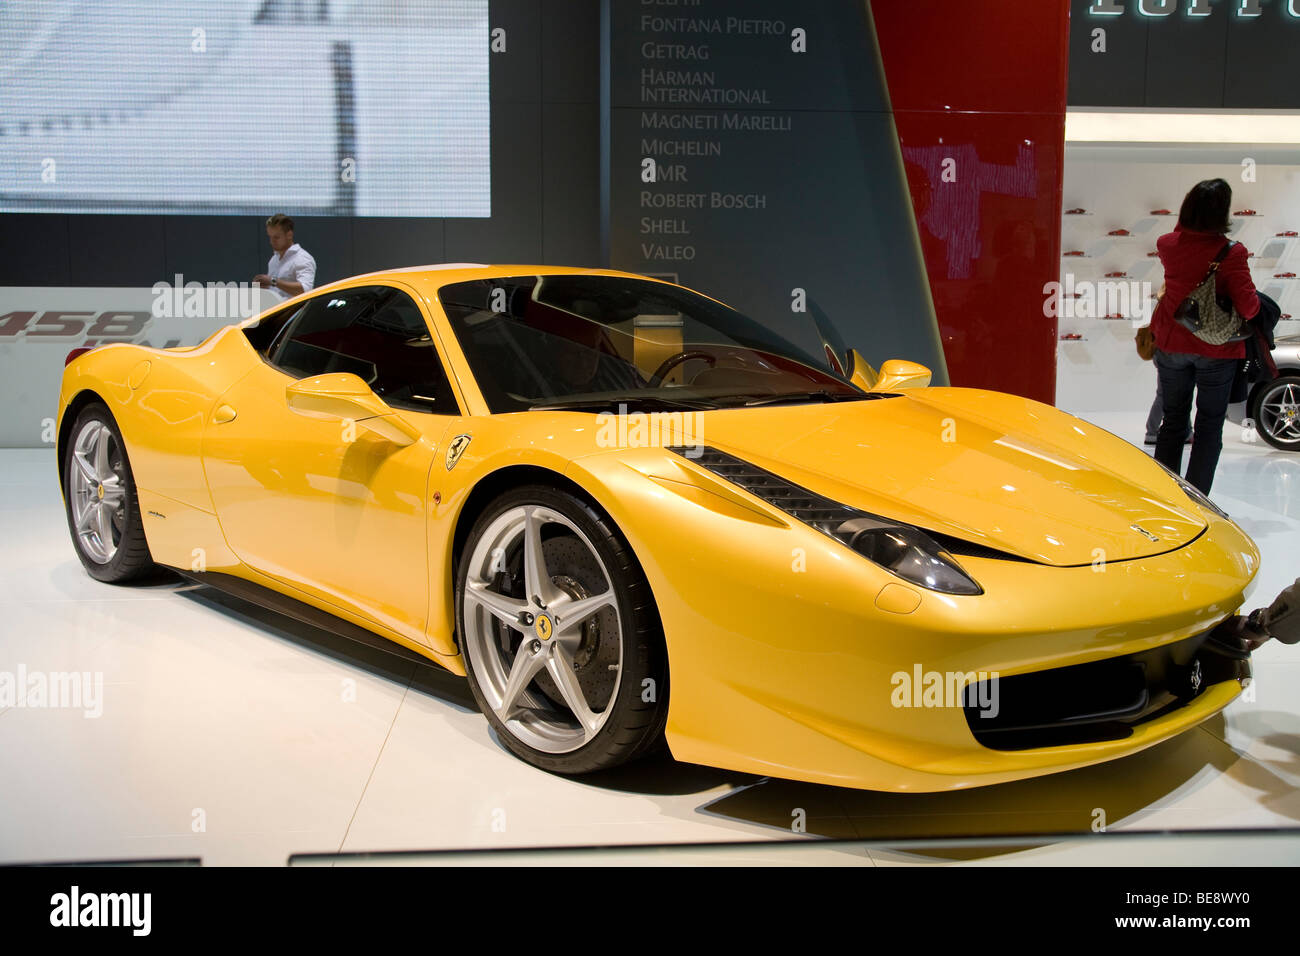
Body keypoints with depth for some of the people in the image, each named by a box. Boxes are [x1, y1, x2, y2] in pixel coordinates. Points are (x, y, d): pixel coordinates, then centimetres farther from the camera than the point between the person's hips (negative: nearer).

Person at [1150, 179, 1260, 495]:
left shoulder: (1168, 244, -8)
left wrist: (1187, 222, 8)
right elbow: (1248, 307, -20)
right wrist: (1255, 303, 0)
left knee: (1173, 420, 17)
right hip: (1216, 350, -3)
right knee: (1209, 427, 9)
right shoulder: (1231, 253, -19)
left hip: (1171, 344, 3)